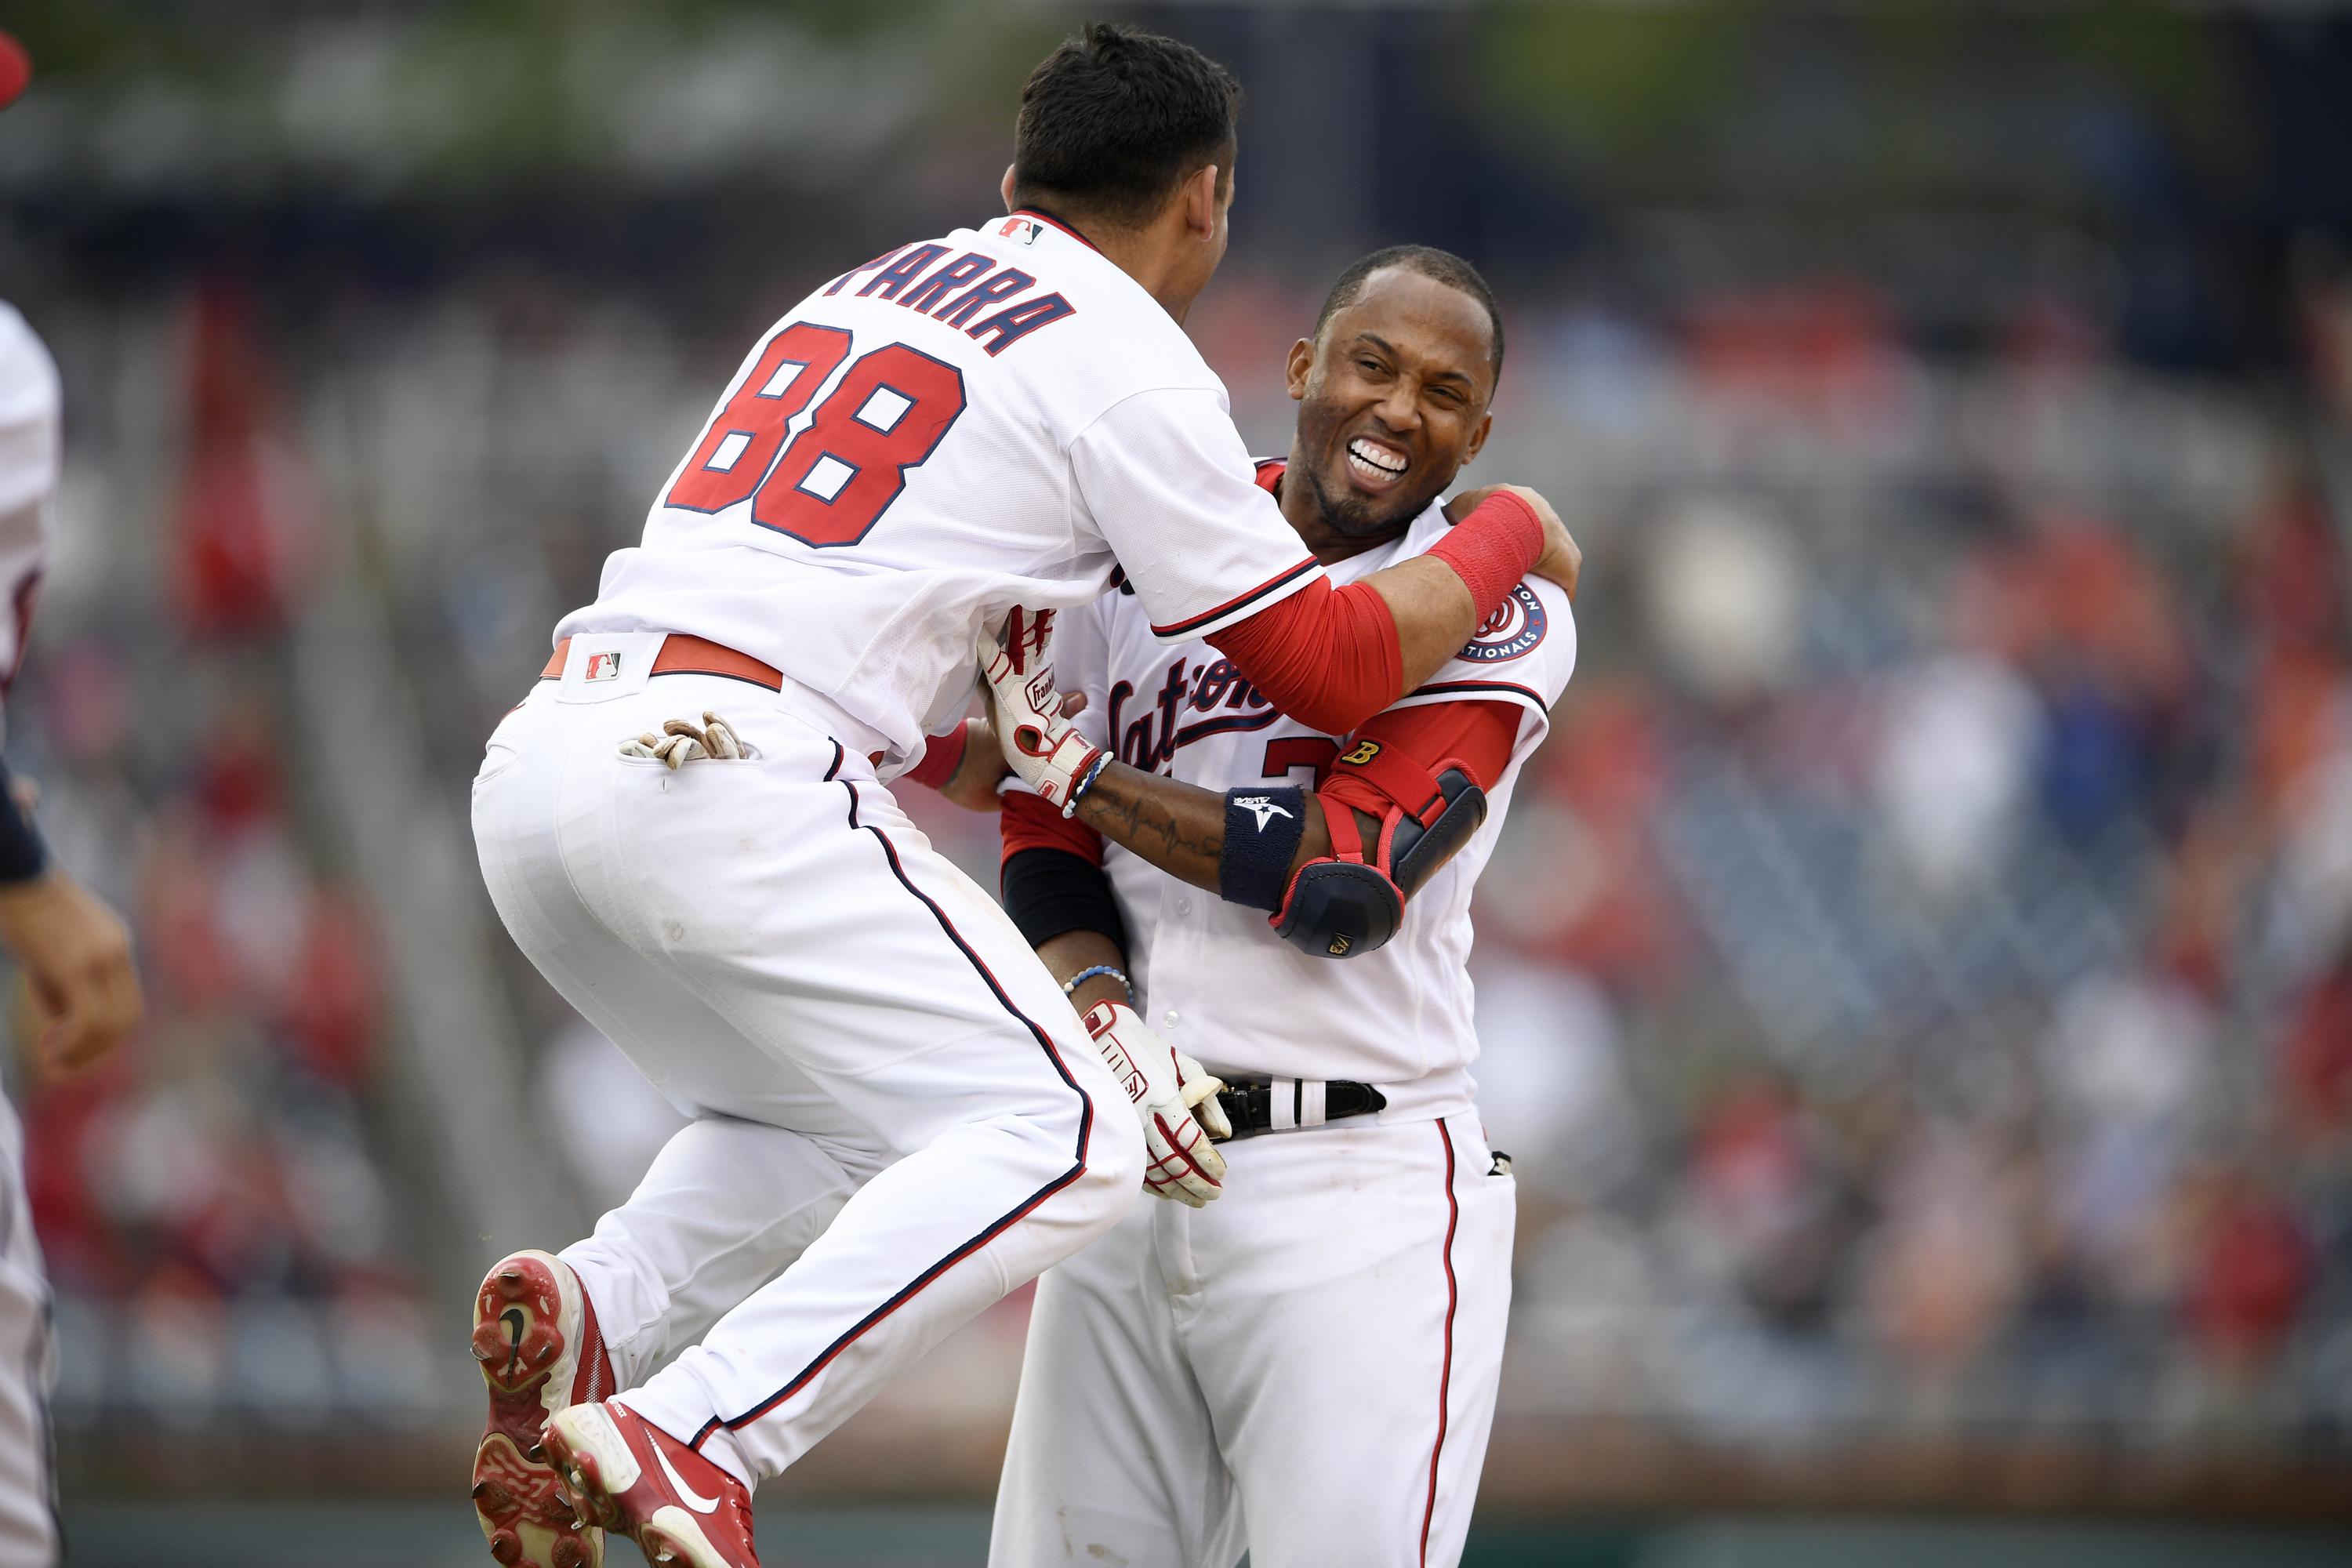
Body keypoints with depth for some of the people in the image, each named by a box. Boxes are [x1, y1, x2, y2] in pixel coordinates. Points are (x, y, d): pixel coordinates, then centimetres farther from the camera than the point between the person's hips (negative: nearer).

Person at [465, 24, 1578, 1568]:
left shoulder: (864, 289, 26)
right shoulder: (1129, 359, 3)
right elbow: (1333, 670, 5)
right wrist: (1510, 531, 20)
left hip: (532, 767, 8)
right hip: (721, 781, -8)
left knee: (827, 1122, 27)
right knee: (1058, 1137, -8)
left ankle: (596, 1305, -2)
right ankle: (690, 1437, -23)